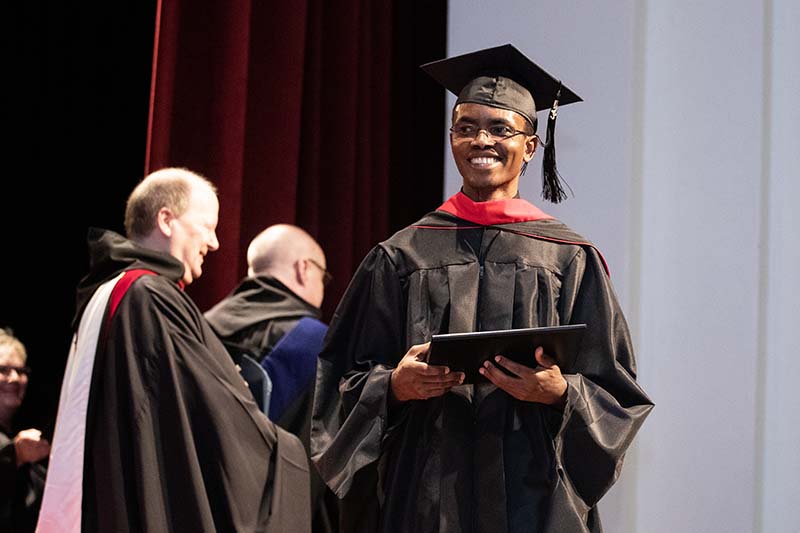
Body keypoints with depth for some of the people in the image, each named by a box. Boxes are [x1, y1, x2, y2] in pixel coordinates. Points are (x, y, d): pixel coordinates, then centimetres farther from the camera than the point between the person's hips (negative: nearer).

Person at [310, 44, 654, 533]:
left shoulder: (569, 260, 4)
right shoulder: (402, 257, 7)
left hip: (534, 492, -1)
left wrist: (559, 392, -17)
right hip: (425, 492, 1)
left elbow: (615, 394, 2)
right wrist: (395, 384, -14)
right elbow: (347, 379, 5)